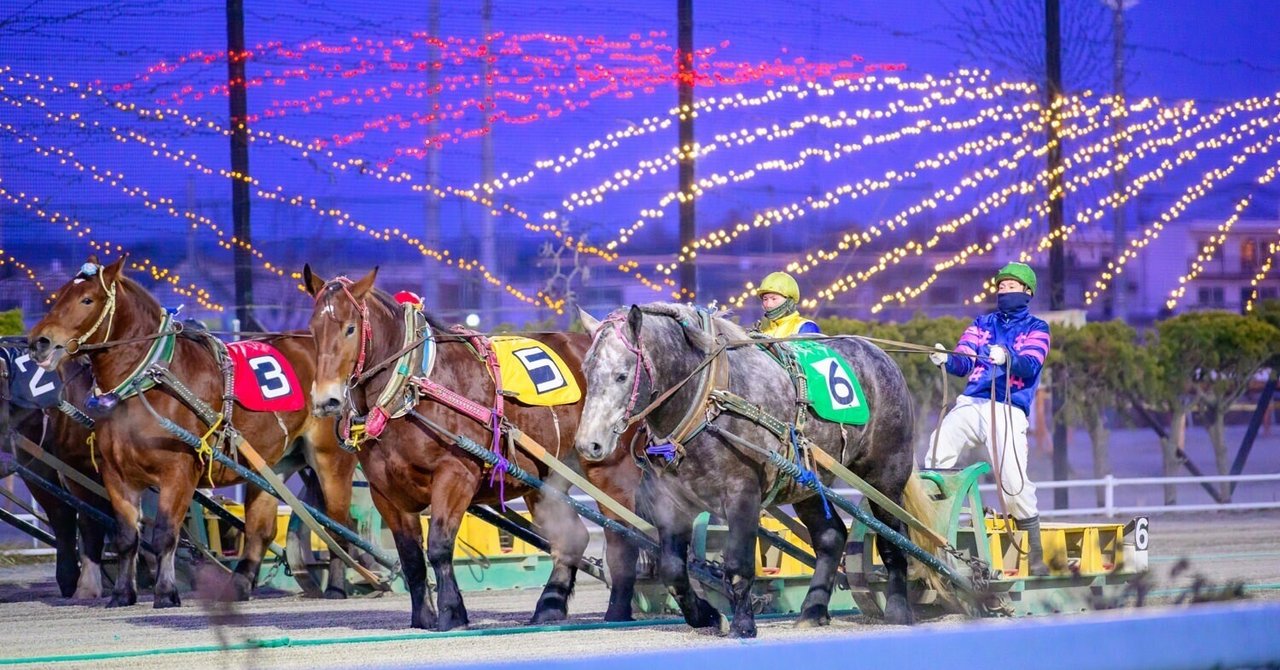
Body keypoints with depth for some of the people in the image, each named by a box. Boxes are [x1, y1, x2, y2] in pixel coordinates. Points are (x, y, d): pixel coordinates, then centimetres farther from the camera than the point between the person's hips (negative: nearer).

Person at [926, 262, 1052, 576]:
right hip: (970, 405, 4)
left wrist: (1006, 358, -29)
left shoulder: (1035, 328, 12)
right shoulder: (983, 324, 22)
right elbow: (964, 363, 10)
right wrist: (946, 359, -14)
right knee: (935, 458, -12)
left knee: (1013, 479, -15)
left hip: (1008, 410, -4)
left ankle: (1035, 555, -6)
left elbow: (1030, 365, -7)